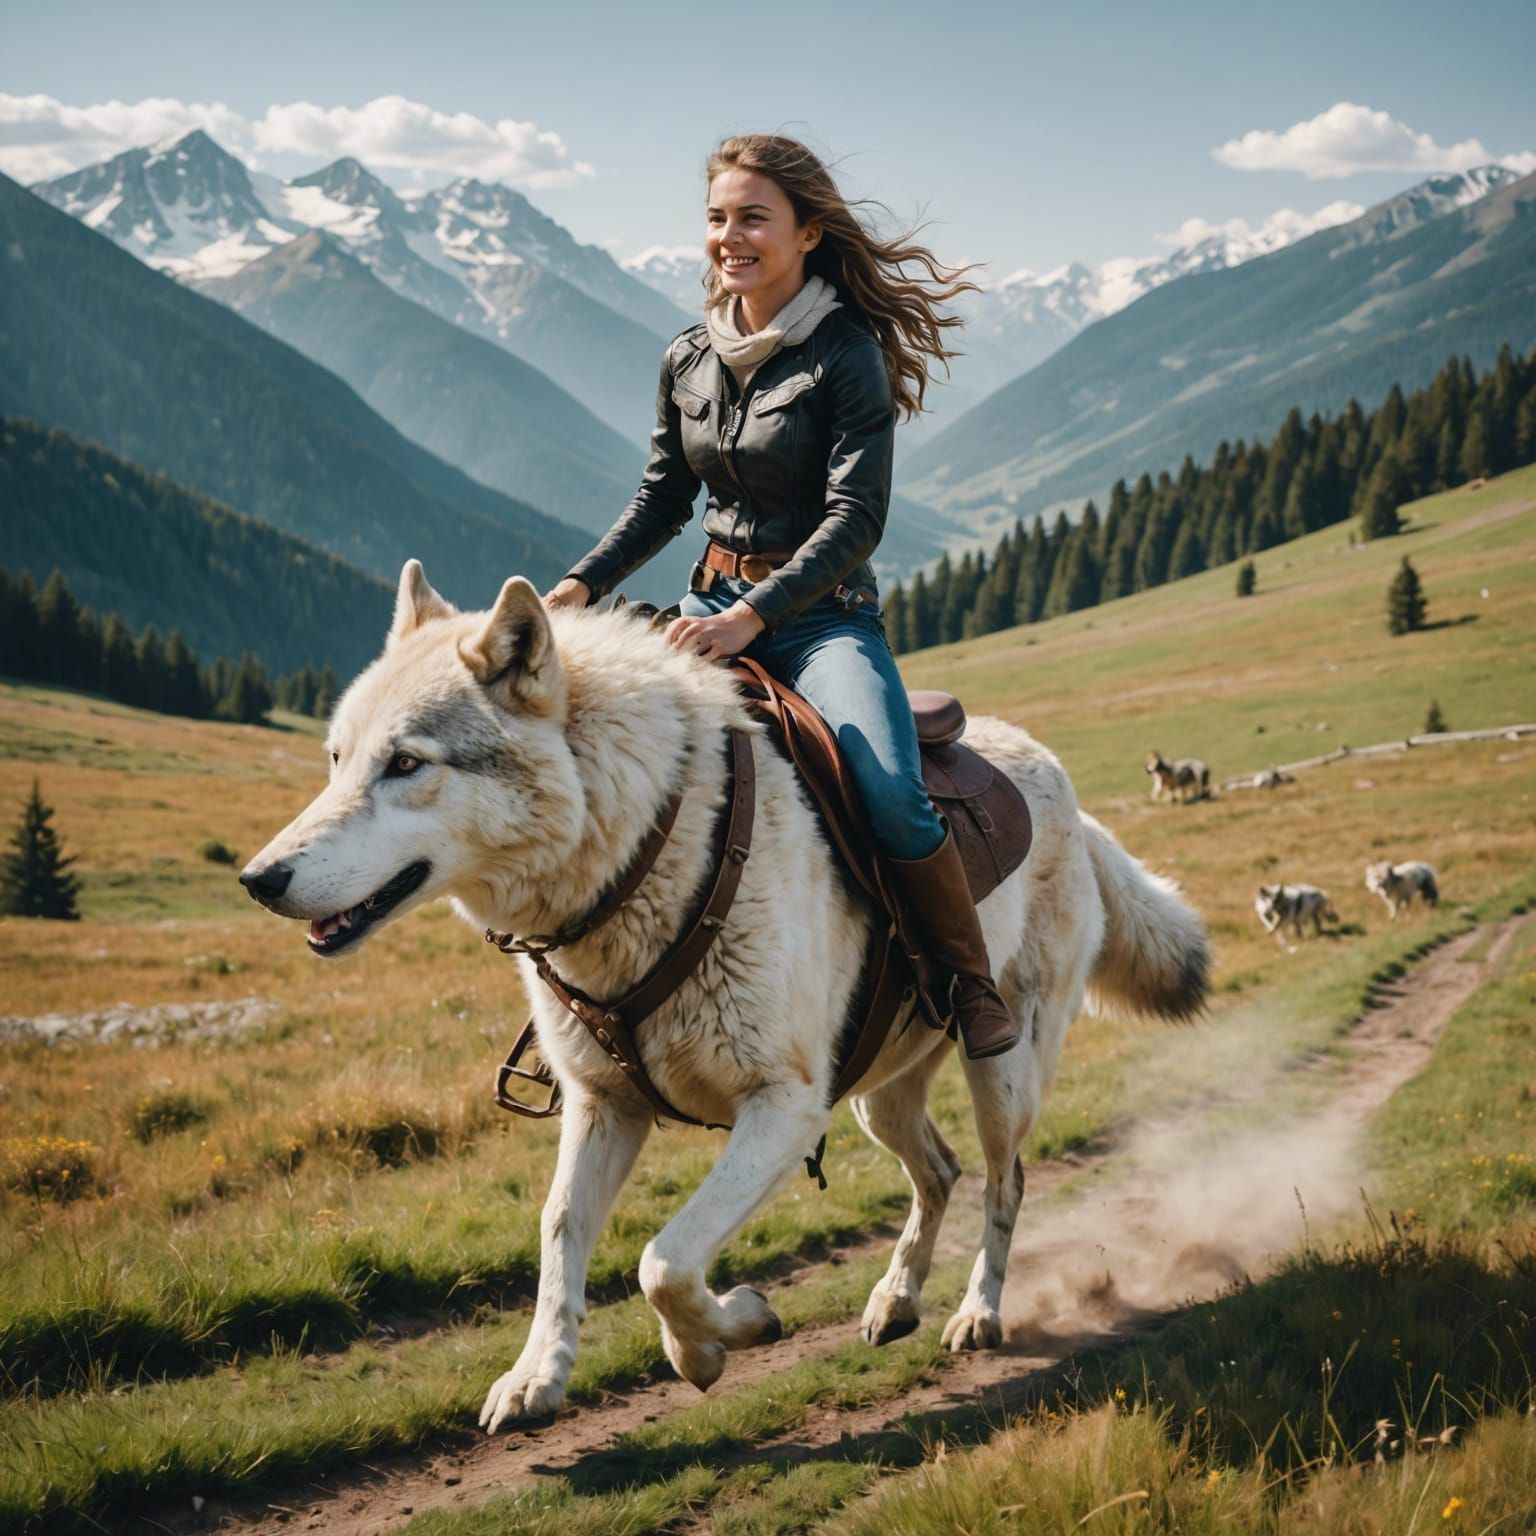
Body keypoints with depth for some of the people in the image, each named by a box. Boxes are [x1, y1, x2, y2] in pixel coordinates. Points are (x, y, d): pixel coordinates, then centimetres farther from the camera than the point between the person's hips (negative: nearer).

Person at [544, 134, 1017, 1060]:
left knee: (894, 801, -26)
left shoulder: (846, 353, -10)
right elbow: (664, 498, 17)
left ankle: (975, 985, -2)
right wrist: (584, 585, 2)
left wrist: (753, 615, -27)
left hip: (824, 614, -5)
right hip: (715, 603, 6)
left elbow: (856, 518, -17)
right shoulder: (689, 360, 7)